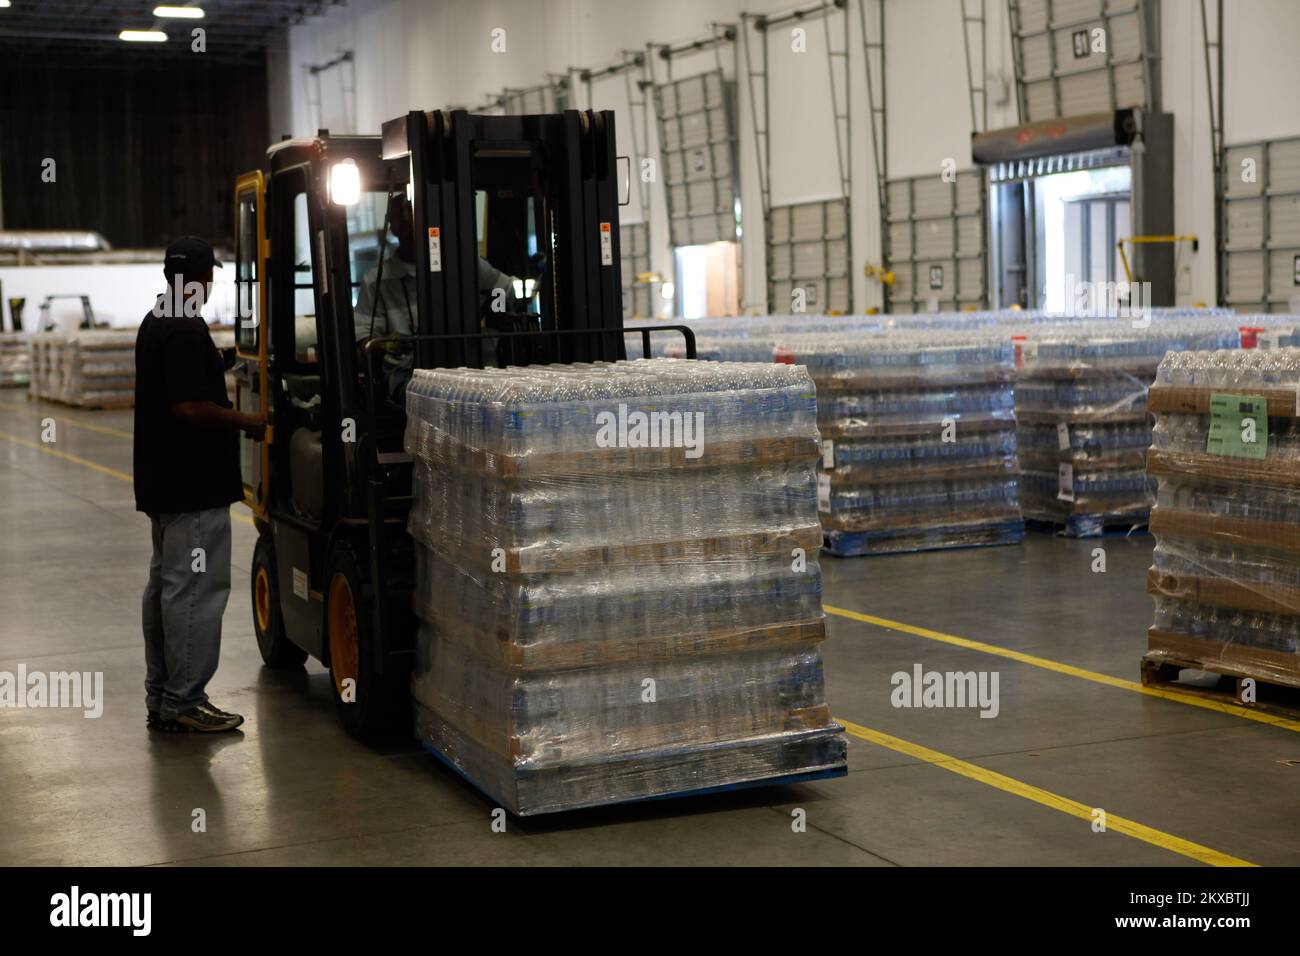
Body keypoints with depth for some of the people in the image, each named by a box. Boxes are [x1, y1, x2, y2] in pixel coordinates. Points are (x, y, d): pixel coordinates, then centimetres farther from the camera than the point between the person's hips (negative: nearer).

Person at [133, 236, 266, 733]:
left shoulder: (153, 323, 14)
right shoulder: (187, 330, -17)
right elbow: (189, 407, -23)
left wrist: (222, 361, 26)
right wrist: (245, 421, -11)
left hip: (162, 483, 11)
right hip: (194, 487, -11)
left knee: (165, 586, 13)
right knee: (196, 590, -7)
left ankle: (160, 696, 19)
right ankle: (183, 702, -3)